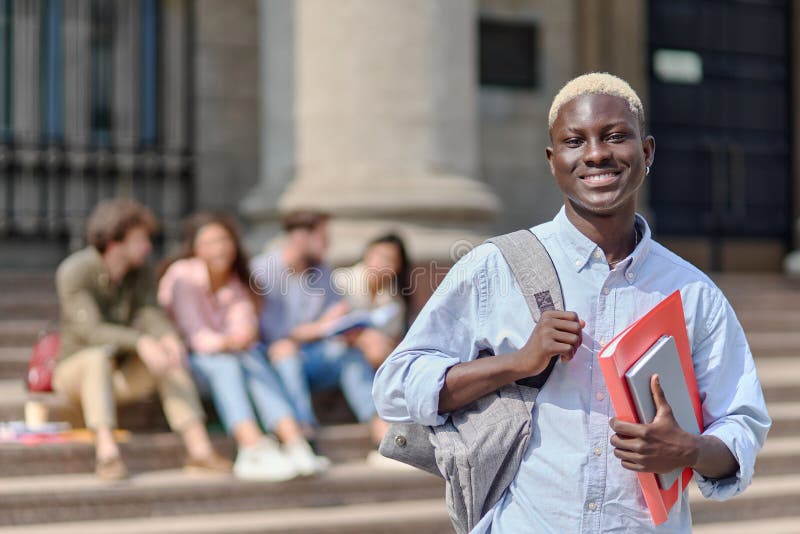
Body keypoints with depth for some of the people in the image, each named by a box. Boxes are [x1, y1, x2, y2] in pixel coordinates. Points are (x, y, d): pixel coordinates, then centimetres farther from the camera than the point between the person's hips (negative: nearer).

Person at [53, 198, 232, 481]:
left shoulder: (142, 273, -2)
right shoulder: (74, 272, -20)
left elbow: (150, 316, -13)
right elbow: (91, 330, -30)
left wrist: (169, 338, -37)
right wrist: (142, 342, -45)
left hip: (120, 375, 5)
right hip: (75, 370, -5)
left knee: (169, 356, -24)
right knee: (100, 355, -38)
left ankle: (199, 449, -32)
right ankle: (107, 453, -48)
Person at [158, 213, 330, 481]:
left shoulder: (236, 281, 9)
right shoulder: (183, 277, -10)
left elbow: (245, 325, -6)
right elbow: (195, 335, -18)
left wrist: (244, 335, -31)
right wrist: (226, 343, -37)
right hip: (187, 360, -5)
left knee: (256, 363, -26)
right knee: (224, 364, -34)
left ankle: (296, 445, -42)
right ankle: (256, 449, -51)